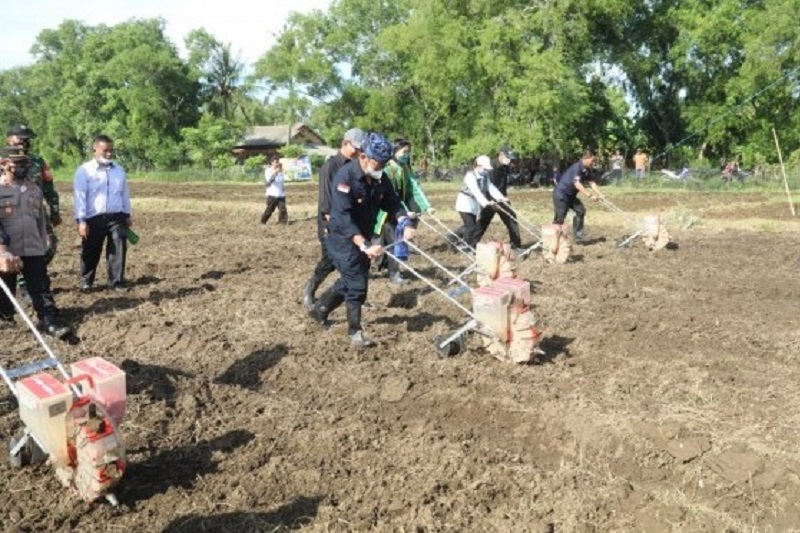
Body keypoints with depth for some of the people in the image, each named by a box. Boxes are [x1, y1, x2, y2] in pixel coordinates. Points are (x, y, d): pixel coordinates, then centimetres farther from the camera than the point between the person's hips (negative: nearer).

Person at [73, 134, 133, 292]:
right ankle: (86, 281, 25)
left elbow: (125, 194, 17)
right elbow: (80, 197, -8)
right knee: (90, 252, 8)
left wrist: (128, 214, 17)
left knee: (118, 250, -1)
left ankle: (117, 282, 8)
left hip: (117, 217, 3)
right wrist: (81, 220, -13)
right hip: (94, 219, -3)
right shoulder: (84, 171, -4)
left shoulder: (119, 170, 11)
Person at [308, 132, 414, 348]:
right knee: (357, 284, -7)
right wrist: (365, 245, -41)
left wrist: (405, 224, -15)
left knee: (351, 281, 18)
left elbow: (392, 202, 5)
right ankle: (355, 332, 9)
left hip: (364, 238, 8)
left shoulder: (380, 179, -3)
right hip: (344, 239, -8)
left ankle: (320, 310, 39)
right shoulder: (345, 176, -26)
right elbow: (342, 217, -33)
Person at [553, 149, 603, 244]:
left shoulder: (588, 170, 1)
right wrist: (590, 195, -36)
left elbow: (592, 183, -4)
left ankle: (578, 236, 8)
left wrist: (600, 194, -17)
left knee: (580, 210, 2)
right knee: (560, 216, -8)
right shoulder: (577, 168, -26)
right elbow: (577, 184, -34)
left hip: (571, 195, 9)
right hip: (561, 194, -9)